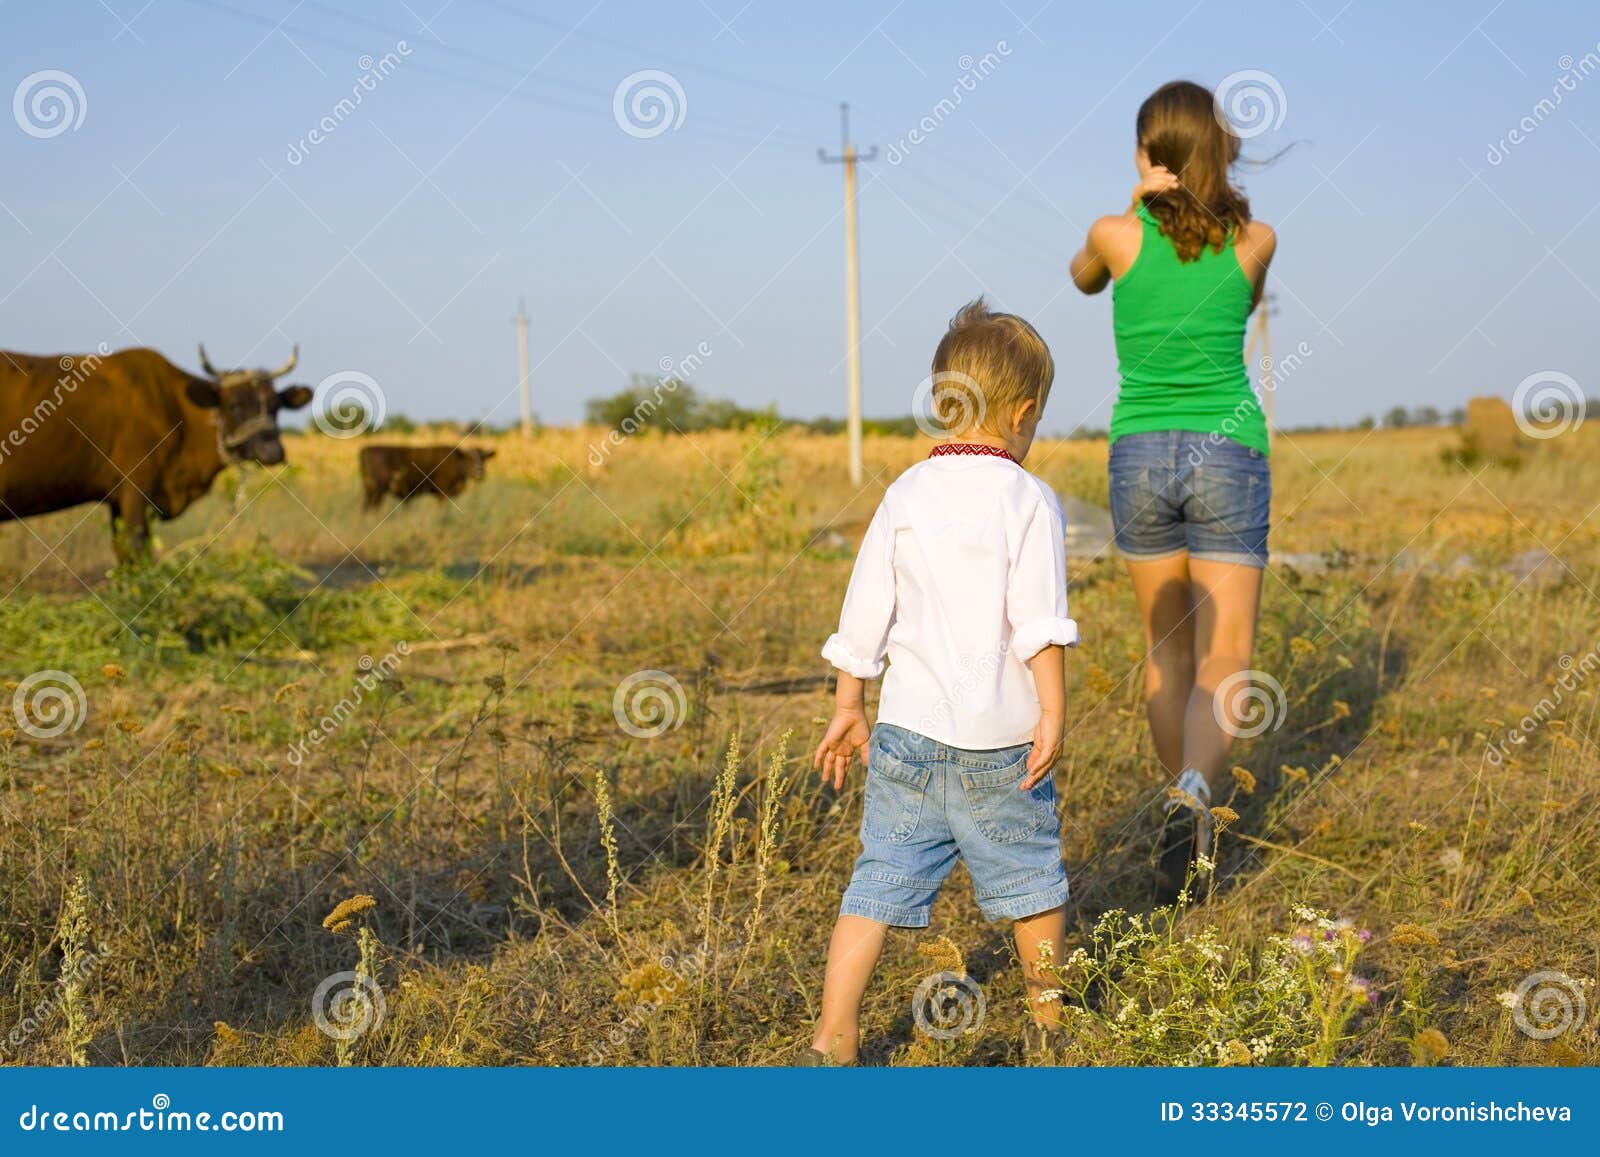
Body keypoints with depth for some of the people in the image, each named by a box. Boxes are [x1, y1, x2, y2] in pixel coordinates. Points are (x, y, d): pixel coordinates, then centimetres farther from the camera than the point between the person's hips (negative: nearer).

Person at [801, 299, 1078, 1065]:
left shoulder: (907, 495, 5)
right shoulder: (1028, 500, -7)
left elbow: (866, 613, 8)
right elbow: (1038, 621, -15)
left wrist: (848, 708, 16)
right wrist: (1053, 712, -11)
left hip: (907, 728, 3)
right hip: (997, 740, -3)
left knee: (881, 881, 5)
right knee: (1029, 879, 15)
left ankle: (832, 1038, -1)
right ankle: (1052, 1017, 32)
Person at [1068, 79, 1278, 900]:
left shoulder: (1118, 235, -3)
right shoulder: (1255, 242, 0)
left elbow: (1084, 278, 22)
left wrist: (1141, 201, 7)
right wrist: (1214, 190, 16)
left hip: (1142, 454, 1)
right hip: (1228, 453, -1)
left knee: (1167, 649, 18)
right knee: (1223, 663, -1)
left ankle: (1183, 804, 25)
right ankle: (1193, 794, -26)